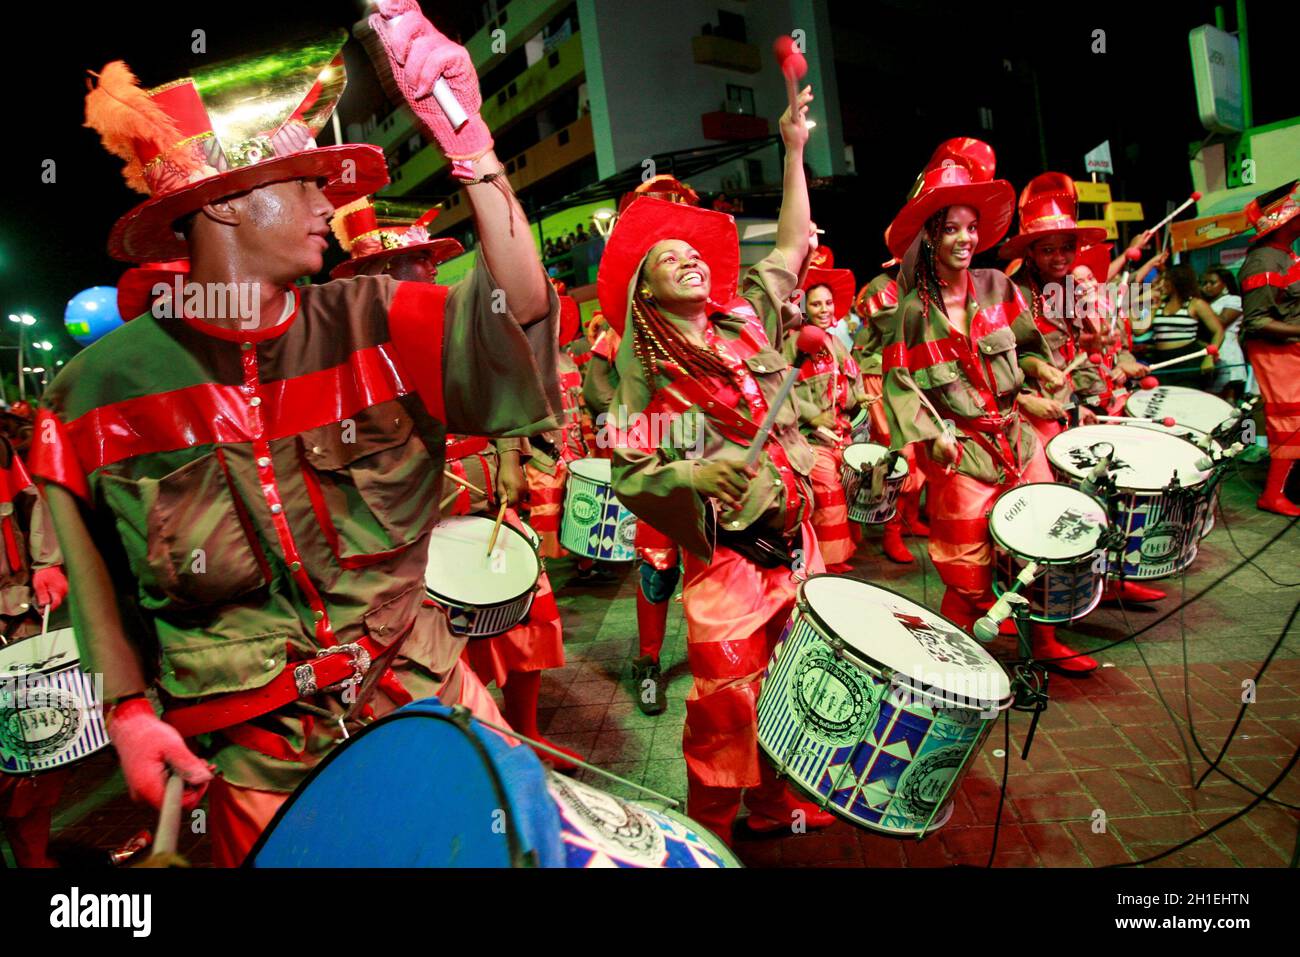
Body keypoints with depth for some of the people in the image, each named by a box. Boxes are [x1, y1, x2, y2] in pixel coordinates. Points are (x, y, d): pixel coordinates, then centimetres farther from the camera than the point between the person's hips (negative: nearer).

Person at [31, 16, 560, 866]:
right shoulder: (101, 390, -5)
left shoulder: (373, 324, -4)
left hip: (426, 699, 1)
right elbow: (97, 576, 6)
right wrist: (129, 708, -1)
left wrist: (470, 145, -29)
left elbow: (515, 322, -21)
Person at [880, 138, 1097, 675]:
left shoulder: (997, 287, 4)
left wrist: (1038, 374, -2)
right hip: (960, 452, -5)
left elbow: (1028, 345, 16)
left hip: (1016, 437, 5)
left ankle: (1045, 644, 33)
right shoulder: (912, 311, -8)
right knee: (969, 573, 2)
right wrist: (931, 435, -17)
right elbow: (899, 382, -9)